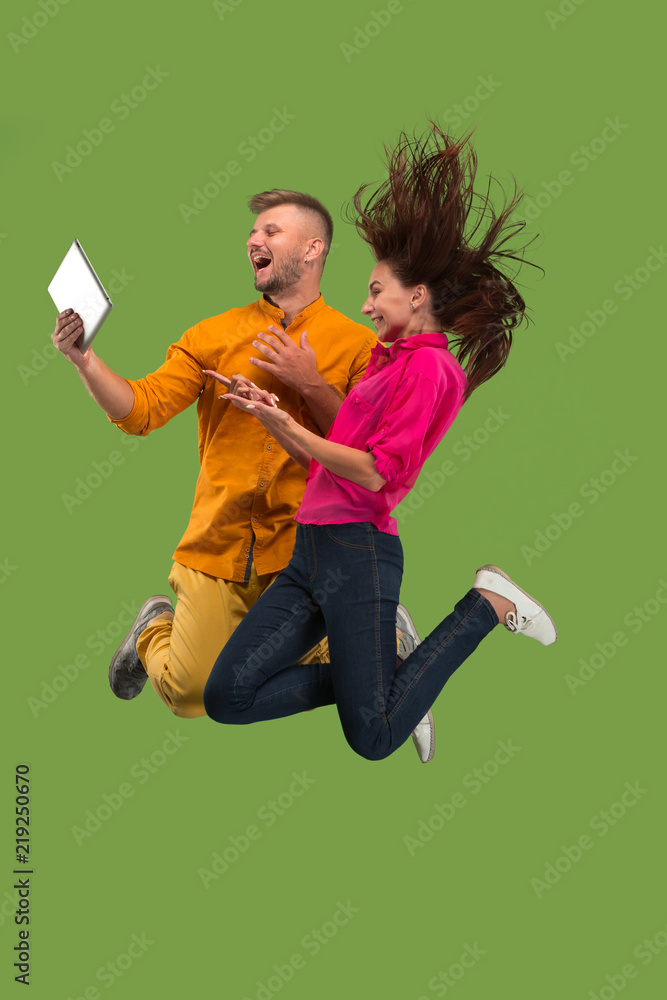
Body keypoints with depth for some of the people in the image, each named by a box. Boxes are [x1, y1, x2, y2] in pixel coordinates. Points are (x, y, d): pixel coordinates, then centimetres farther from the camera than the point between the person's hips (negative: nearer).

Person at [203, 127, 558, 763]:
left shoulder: (430, 365, -6)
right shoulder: (390, 361, 21)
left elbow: (376, 473, -15)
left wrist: (290, 428, -14)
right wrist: (271, 418, 10)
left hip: (357, 550, -8)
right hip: (312, 548, 8)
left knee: (373, 739, -8)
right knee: (227, 698, -3)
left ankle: (488, 606, 8)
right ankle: (370, 674, 11)